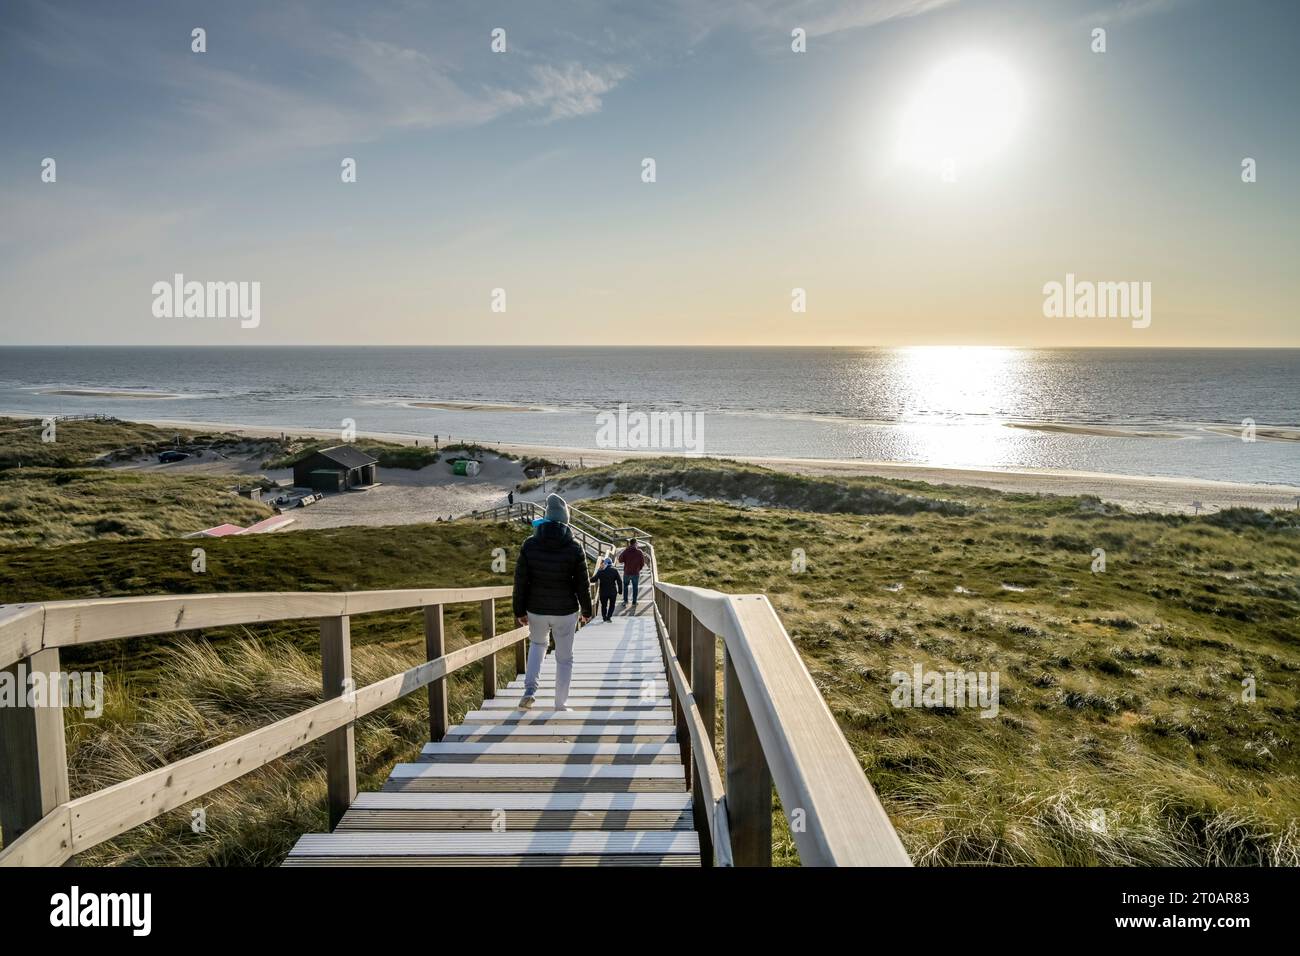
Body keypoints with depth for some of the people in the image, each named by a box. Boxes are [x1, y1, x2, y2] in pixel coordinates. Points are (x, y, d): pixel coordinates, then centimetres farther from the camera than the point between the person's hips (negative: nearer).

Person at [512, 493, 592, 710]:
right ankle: (560, 705, 17)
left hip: (536, 610, 2)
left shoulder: (529, 545, -7)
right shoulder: (574, 548, -11)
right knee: (564, 657, 12)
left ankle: (530, 690, 10)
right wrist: (586, 611, 8)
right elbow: (582, 585, -6)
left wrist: (519, 611, 6)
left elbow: (520, 581, -4)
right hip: (565, 611, -2)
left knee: (537, 644, 28)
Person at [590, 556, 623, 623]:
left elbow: (593, 580, -8)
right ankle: (608, 617, 4)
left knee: (604, 605, 18)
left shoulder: (600, 571, -7)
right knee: (612, 605, 14)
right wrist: (620, 590, 4)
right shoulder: (614, 571, -4)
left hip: (603, 592, 0)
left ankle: (604, 617, 22)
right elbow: (619, 581, -4)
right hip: (613, 592, 0)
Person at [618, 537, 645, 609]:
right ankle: (634, 602, 18)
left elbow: (620, 559, -3)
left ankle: (625, 601, 17)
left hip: (627, 572, 0)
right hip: (636, 573, 0)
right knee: (635, 587, 15)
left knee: (625, 586, 21)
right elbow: (642, 563, -5)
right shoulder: (639, 552, -11)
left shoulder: (626, 551, -13)